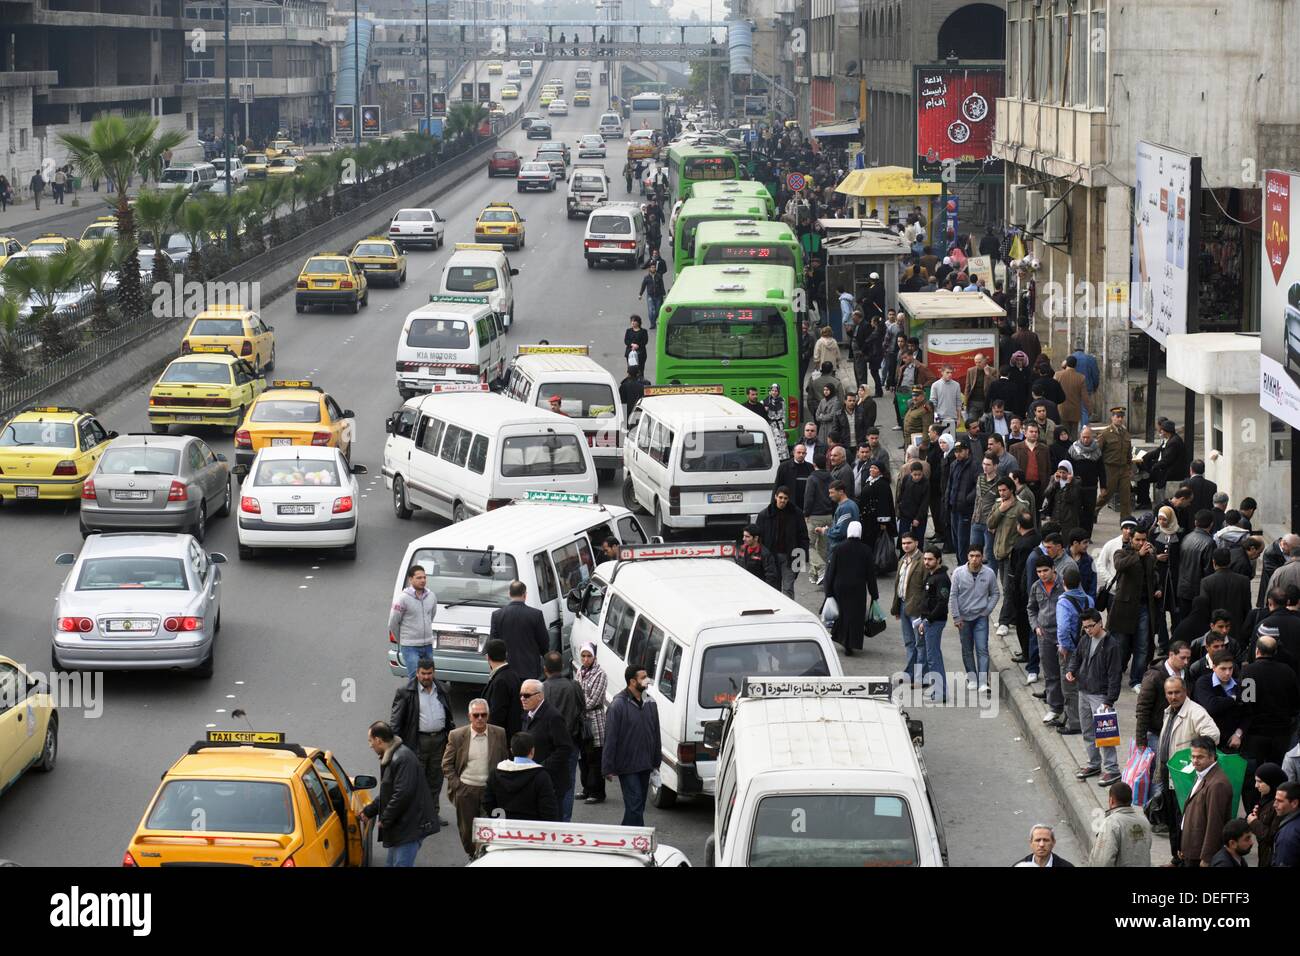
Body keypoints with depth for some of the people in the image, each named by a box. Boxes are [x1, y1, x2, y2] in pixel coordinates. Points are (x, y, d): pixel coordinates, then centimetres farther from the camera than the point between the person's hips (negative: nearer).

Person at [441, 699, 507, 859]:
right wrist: (456, 785, -5)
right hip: (465, 790, 0)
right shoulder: (456, 736, -3)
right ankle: (473, 857, 29)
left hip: (490, 790, 0)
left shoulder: (499, 734, -1)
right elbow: (447, 764, 3)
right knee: (466, 829, 8)